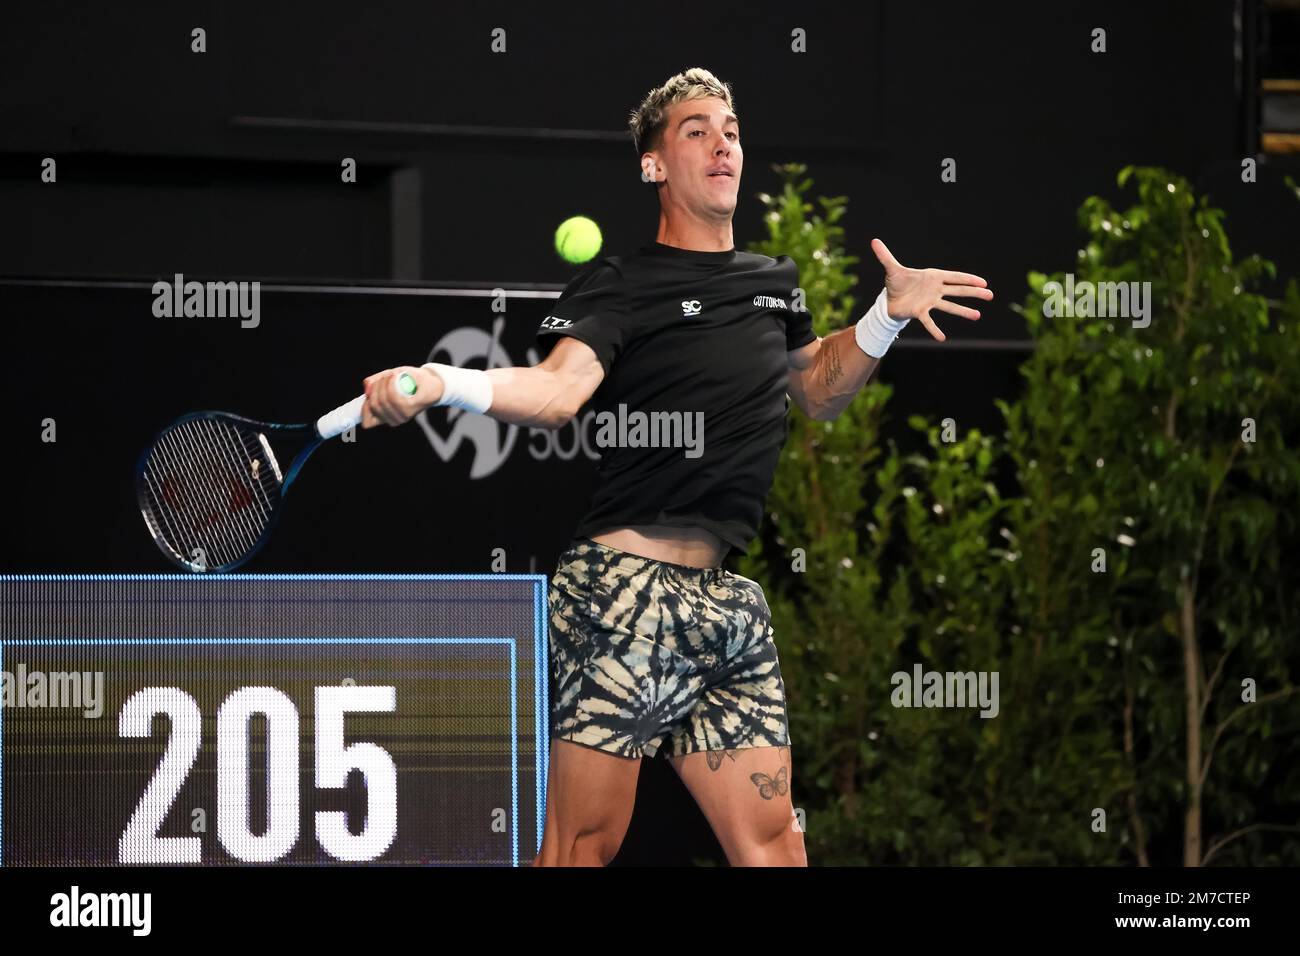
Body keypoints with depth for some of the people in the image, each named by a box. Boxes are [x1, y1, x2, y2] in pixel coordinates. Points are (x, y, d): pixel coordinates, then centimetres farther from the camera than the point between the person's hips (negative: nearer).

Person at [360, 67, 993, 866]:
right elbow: (558, 386, -21)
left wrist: (887, 318, 21)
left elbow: (816, 390, 36)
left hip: (729, 598, 7)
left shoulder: (776, 282, 19)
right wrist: (439, 382, -39)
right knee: (587, 844, -9)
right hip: (625, 584, -6)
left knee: (771, 840, 3)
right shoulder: (621, 284, -3)